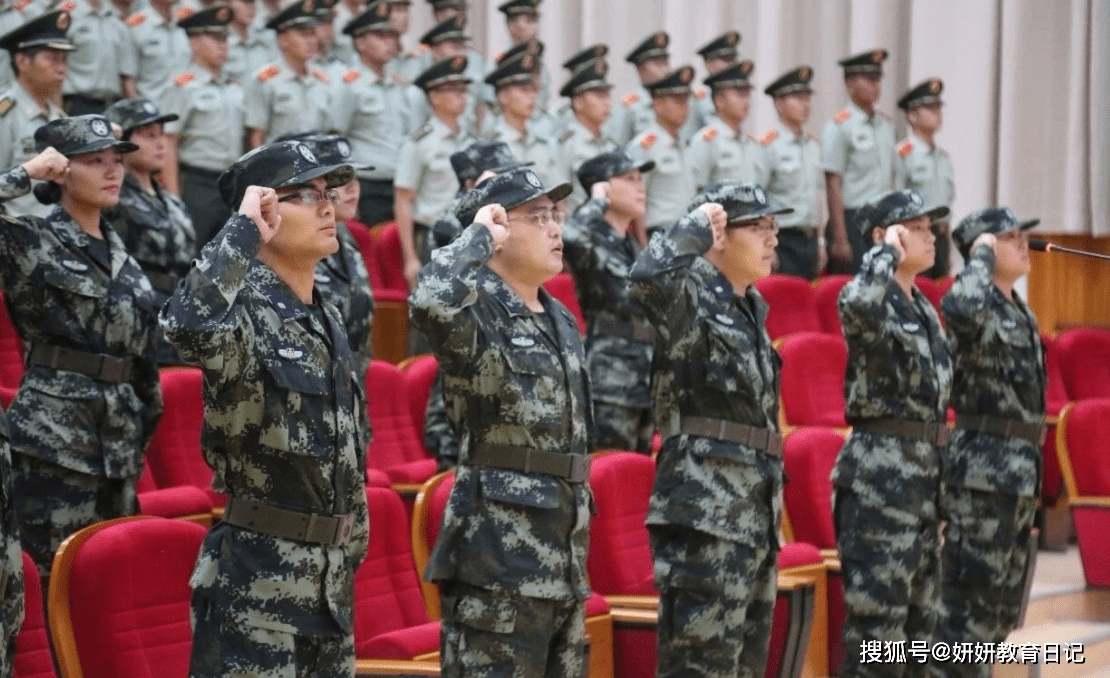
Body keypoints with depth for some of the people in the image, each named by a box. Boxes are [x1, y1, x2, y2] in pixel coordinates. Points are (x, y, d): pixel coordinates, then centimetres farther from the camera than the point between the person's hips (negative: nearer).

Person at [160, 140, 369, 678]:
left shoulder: (327, 320, 13)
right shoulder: (244, 314, -13)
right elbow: (187, 322, -39)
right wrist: (243, 228, -27)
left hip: (330, 577, 8)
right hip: (257, 579, -8)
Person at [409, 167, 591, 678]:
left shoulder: (561, 321, 16)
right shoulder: (479, 315, -10)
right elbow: (432, 302, -36)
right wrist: (479, 236, -18)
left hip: (563, 556, 9)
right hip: (498, 556, -8)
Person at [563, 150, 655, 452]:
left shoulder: (634, 248, 19)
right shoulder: (593, 242, -6)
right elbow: (571, 237, -32)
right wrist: (598, 203, -13)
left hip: (646, 380, 9)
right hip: (609, 381, -9)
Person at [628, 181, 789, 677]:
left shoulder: (751, 307, 18)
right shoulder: (690, 295, -7)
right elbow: (648, 277, -33)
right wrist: (697, 225, -15)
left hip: (754, 511, 9)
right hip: (706, 510, -9)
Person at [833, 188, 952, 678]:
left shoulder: (925, 310, 16)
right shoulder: (871, 298, -9)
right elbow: (858, 303, -36)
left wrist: (939, 470, 19)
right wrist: (889, 252, -18)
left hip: (925, 467, 9)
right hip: (880, 469, -9)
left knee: (920, 613, 12)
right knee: (877, 611, -8)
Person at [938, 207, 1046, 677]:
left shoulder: (1021, 314, 17)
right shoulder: (976, 306, -11)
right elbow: (959, 309, -39)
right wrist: (982, 256, -20)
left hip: (1020, 475, 9)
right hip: (984, 471, -9)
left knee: (1002, 608, 14)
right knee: (969, 603, -6)